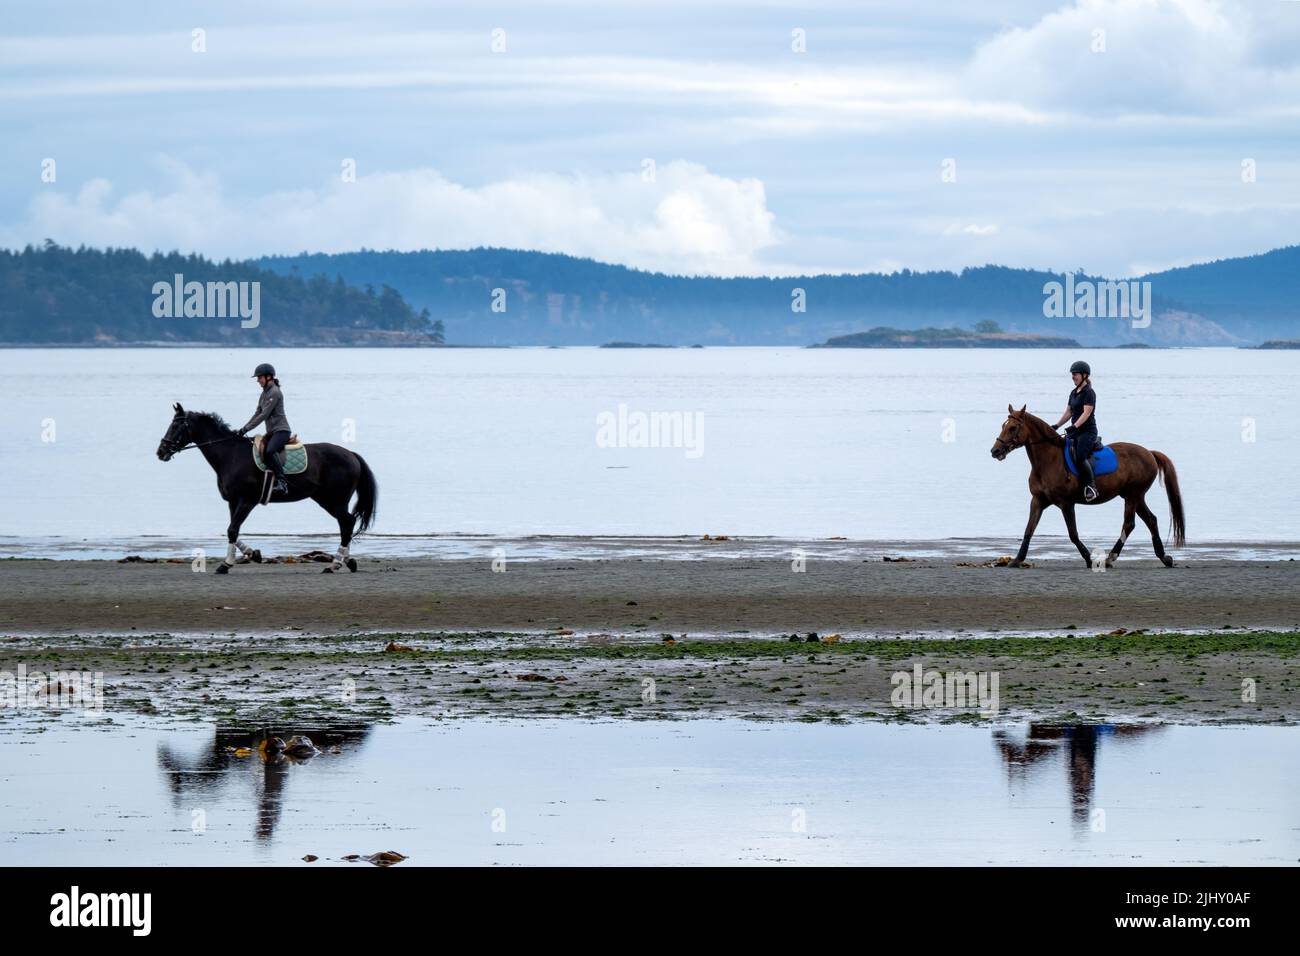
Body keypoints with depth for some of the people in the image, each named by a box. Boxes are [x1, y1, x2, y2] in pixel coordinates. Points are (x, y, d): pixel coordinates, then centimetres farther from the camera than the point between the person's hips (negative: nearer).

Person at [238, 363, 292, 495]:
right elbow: (258, 413, 20)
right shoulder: (265, 393, 16)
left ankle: (282, 482, -36)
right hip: (272, 432, 11)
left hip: (281, 430, -11)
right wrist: (244, 428, 11)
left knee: (269, 451, -34)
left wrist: (246, 429, -16)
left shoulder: (274, 393, -14)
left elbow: (264, 415, -18)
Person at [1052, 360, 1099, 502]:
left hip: (1087, 431, -9)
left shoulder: (1088, 393, -10)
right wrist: (1056, 426, 12)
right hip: (1074, 431, 9)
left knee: (1080, 458, -26)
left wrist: (1075, 426, -30)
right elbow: (1068, 413, 21)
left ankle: (1091, 486, -18)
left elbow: (1086, 413, -20)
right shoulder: (1074, 393, 17)